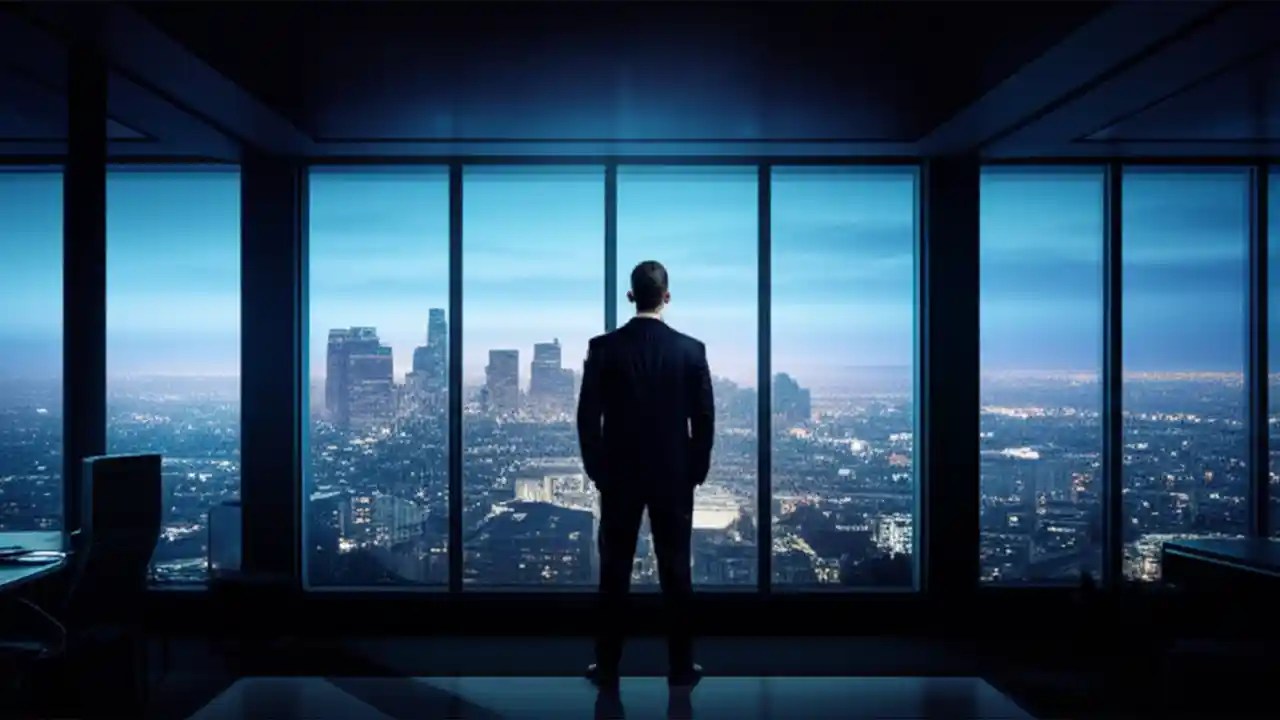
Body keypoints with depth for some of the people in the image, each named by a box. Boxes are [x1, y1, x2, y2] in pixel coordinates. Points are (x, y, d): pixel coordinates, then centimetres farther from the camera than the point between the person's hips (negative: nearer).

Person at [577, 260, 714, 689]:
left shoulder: (604, 347, -6)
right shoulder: (691, 349, -5)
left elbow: (587, 416, -5)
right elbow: (704, 417, -3)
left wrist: (596, 469, 7)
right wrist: (697, 470, 9)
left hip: (618, 475, 0)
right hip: (674, 476, 0)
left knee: (614, 573, 8)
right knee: (676, 572, 8)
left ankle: (608, 667, 15)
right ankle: (681, 668, 16)